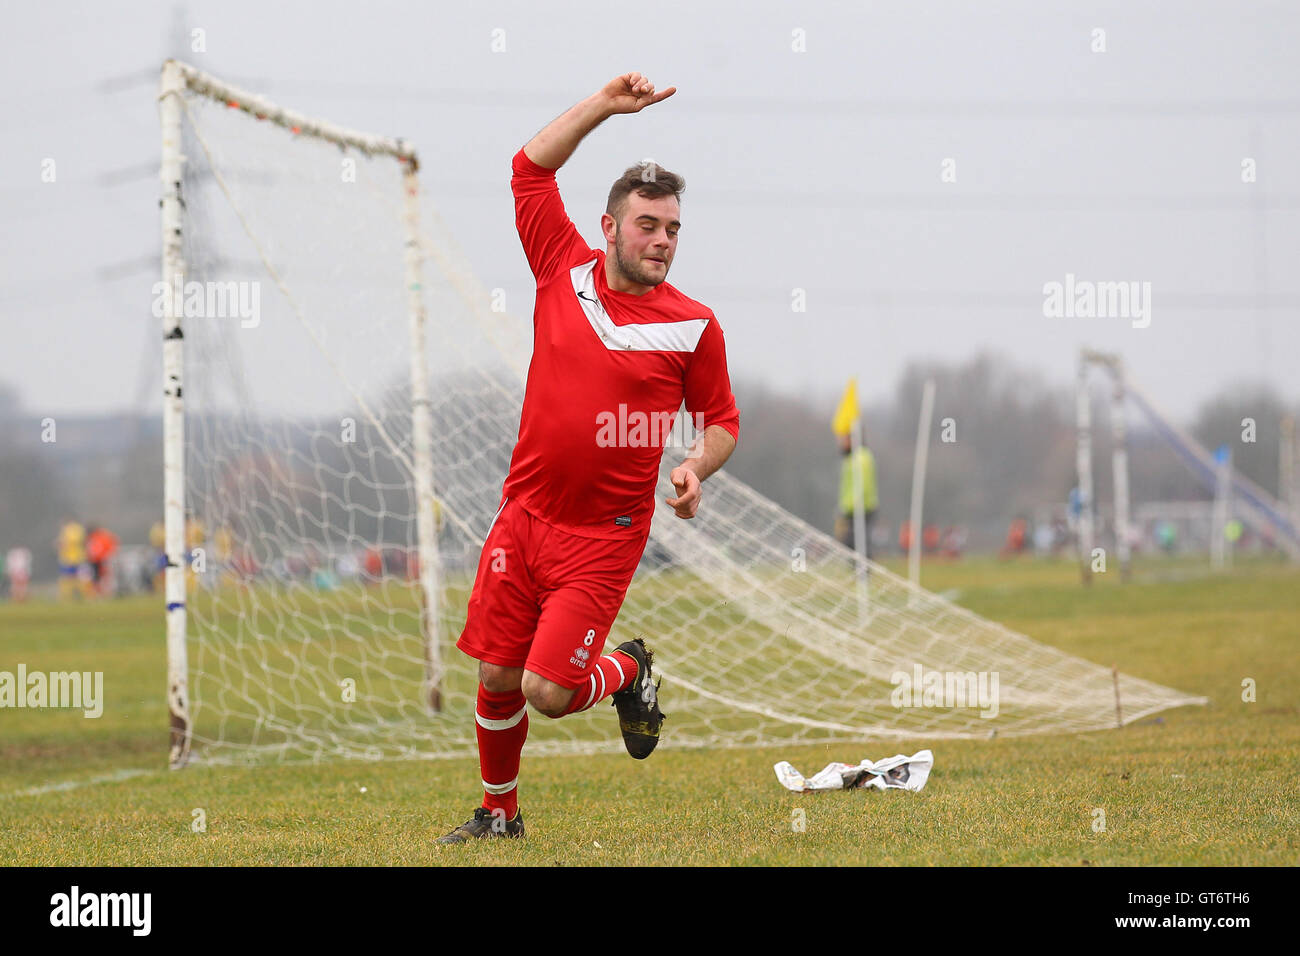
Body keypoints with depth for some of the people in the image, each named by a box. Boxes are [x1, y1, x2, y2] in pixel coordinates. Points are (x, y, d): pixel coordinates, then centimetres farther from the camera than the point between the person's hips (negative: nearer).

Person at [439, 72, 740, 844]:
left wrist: (698, 467, -12)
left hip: (603, 537, -3)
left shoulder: (692, 325, -3)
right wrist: (604, 107, 2)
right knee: (496, 677, 5)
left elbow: (722, 418, 8)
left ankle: (631, 672, 22)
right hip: (524, 516, 3)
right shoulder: (566, 271, 1)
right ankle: (500, 813, 27)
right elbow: (532, 168, 9)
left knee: (549, 691, -11)